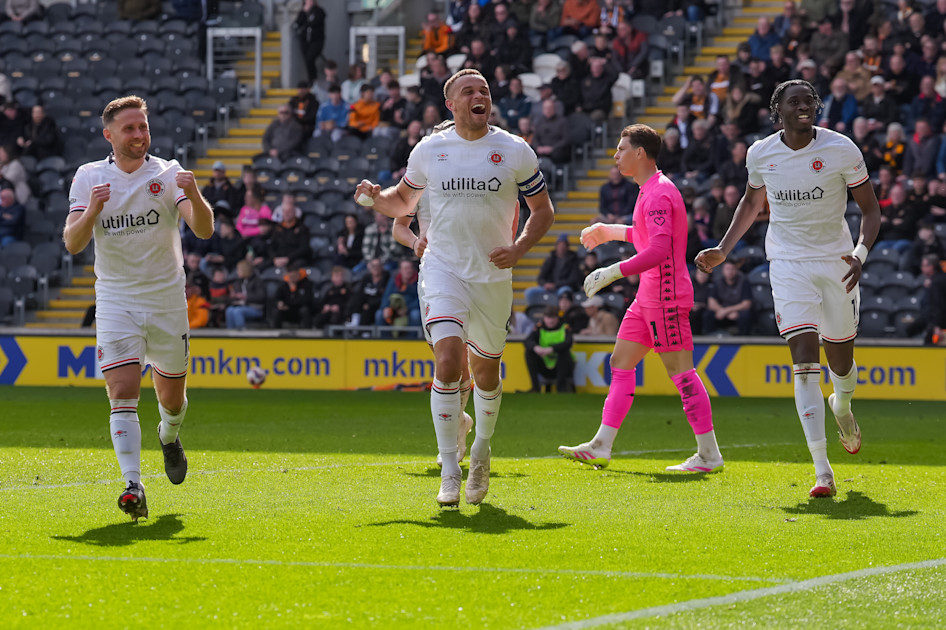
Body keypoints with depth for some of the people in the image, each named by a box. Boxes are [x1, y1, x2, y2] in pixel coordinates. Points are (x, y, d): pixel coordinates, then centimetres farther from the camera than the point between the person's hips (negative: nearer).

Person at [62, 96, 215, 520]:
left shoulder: (169, 174, -4)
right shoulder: (89, 178, -1)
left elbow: (204, 230, -15)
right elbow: (72, 243, -8)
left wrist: (194, 195, -34)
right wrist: (92, 210, -27)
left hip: (167, 302, 1)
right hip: (116, 302, -1)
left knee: (172, 398, 12)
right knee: (122, 392, -17)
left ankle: (169, 437, 46)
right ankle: (133, 485, -21)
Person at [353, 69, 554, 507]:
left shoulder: (515, 151, 1)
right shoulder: (429, 150, 3)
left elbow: (542, 209, 9)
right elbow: (403, 202, 18)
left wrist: (519, 248, -7)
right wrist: (376, 197, -4)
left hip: (493, 275, 1)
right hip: (444, 269, -1)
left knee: (486, 371, 12)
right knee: (448, 360, -20)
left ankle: (481, 450, 40)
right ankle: (449, 475, -16)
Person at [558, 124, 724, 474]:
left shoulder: (658, 194, -17)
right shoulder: (651, 191, 16)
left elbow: (659, 250, -26)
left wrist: (614, 272, -26)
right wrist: (611, 232, 31)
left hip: (666, 297, -11)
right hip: (649, 297, 11)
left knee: (681, 372, -8)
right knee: (620, 364, 9)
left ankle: (709, 454, -5)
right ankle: (601, 447, 10)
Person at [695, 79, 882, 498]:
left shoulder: (842, 150, -10)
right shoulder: (760, 154, -2)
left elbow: (870, 209, -2)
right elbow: (752, 202, 19)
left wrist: (861, 254, -19)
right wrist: (724, 250, 10)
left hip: (836, 261, 0)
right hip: (788, 263, 0)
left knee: (841, 361, 10)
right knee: (805, 357, -15)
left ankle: (841, 407, 51)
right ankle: (822, 470, -19)